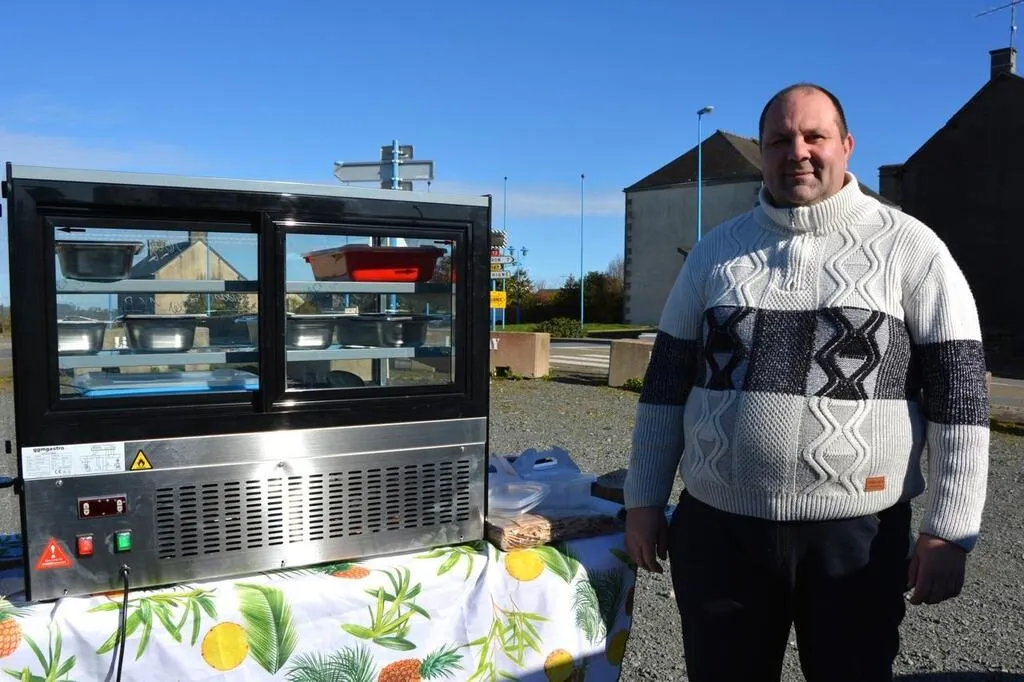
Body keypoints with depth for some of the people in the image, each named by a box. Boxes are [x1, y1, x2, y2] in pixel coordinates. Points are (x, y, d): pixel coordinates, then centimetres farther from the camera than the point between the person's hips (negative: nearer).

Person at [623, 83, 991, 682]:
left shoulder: (910, 247, -1)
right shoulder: (716, 251, 7)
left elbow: (958, 390, -3)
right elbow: (667, 380, 8)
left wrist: (949, 530, -7)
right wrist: (644, 499, 6)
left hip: (857, 535, -2)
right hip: (716, 527, 3)